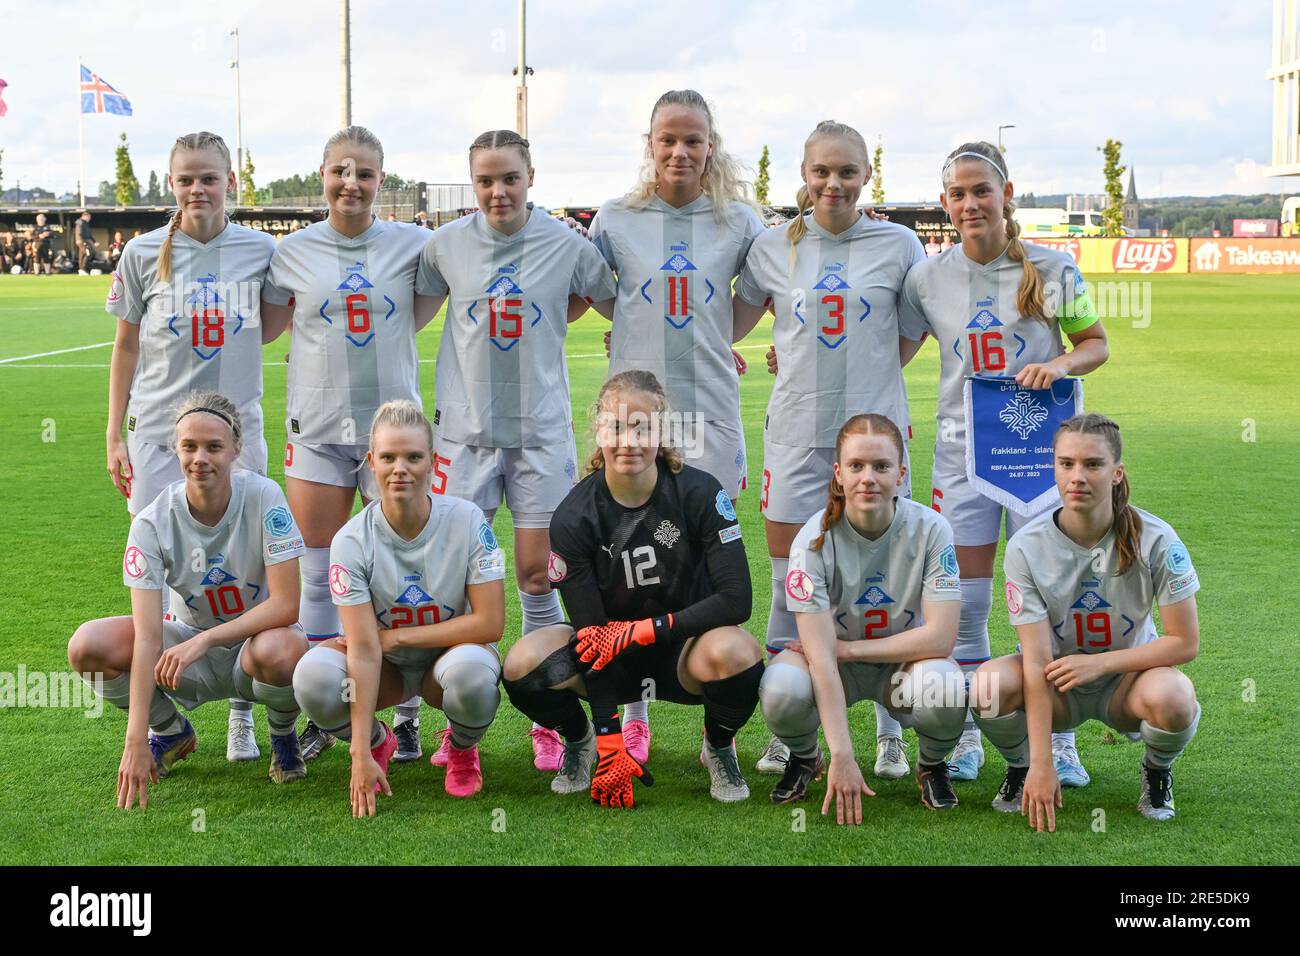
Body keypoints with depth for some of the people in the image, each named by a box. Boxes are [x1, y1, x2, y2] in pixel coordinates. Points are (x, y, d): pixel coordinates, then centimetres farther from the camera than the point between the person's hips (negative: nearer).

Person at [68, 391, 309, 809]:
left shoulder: (264, 497, -20)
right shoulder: (152, 522, -17)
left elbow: (286, 603, -24)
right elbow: (147, 637, -24)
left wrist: (204, 640, -33)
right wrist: (135, 740, -32)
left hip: (260, 635, -2)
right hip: (189, 645, 3)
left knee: (279, 650, -39)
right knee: (88, 646, -22)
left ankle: (283, 735, -1)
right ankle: (171, 731, 9)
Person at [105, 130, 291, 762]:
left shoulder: (260, 250, 0)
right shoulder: (144, 254, 0)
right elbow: (126, 347, 6)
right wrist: (114, 437, 4)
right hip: (156, 431, 0)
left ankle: (242, 714, 14)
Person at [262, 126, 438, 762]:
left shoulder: (411, 244, 1)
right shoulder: (294, 251, 4)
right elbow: (263, 327, 13)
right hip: (317, 429, 1)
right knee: (317, 576, 5)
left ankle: (405, 714, 12)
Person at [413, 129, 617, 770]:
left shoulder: (566, 244, -3)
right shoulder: (447, 243, 0)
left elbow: (602, 298, 14)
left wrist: (541, 327, 6)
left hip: (541, 429, -1)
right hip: (465, 426, 1)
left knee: (537, 577, 2)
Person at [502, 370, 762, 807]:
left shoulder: (700, 493, -17)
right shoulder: (573, 517, -15)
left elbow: (736, 600, -21)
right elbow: (591, 633, -16)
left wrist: (641, 630, -26)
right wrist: (611, 747, -22)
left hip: (683, 645, -1)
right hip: (612, 652, 1)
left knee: (733, 652, -36)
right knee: (523, 662, -27)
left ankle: (719, 747, -1)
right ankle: (580, 740, 7)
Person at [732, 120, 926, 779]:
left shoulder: (897, 244, 1)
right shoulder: (772, 249, 5)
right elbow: (729, 326, 16)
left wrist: (875, 372, 2)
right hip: (796, 434, 1)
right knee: (790, 588, 5)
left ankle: (891, 735, 15)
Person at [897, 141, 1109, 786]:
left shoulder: (1051, 268, -2)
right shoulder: (928, 278, 2)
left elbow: (1096, 343, 5)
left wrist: (1061, 364, -15)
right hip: (962, 449, 1)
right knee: (964, 603, 3)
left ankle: (1057, 739, 15)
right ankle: (966, 736, 17)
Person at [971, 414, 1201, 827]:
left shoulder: (1156, 540, -19)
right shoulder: (1026, 546, -19)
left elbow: (1185, 642, -14)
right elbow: (1036, 661, -22)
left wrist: (1099, 663, -23)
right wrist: (1041, 765, -27)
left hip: (1126, 675, 0)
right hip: (1056, 684, 0)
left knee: (1173, 697, -35)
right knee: (989, 685, -31)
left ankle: (1157, 771, 3)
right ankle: (1020, 767, 4)